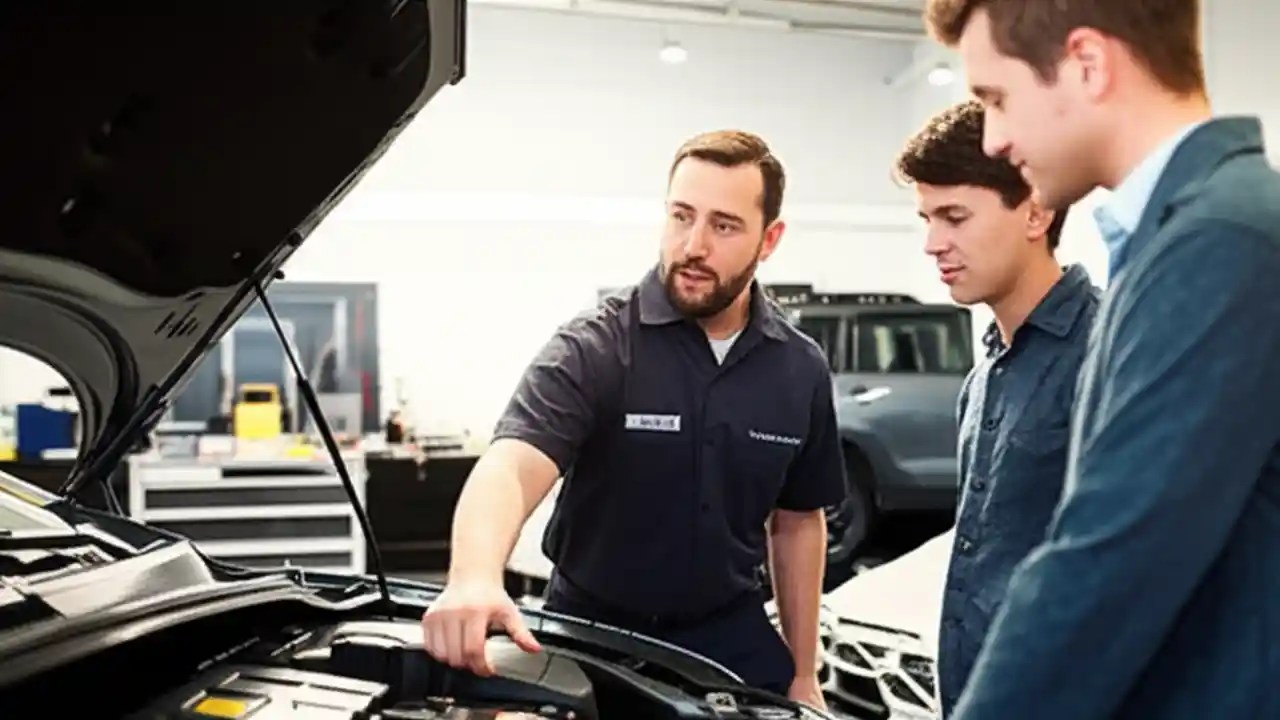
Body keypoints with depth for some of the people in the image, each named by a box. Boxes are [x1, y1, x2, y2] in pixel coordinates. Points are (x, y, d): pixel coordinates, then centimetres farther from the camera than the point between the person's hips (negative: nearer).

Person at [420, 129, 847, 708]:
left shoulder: (801, 371, -4)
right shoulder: (593, 349, -18)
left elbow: (798, 521, 6)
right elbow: (510, 468, -34)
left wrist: (804, 675, 7)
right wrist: (474, 579, -54)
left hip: (734, 643, 3)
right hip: (594, 637, -2)